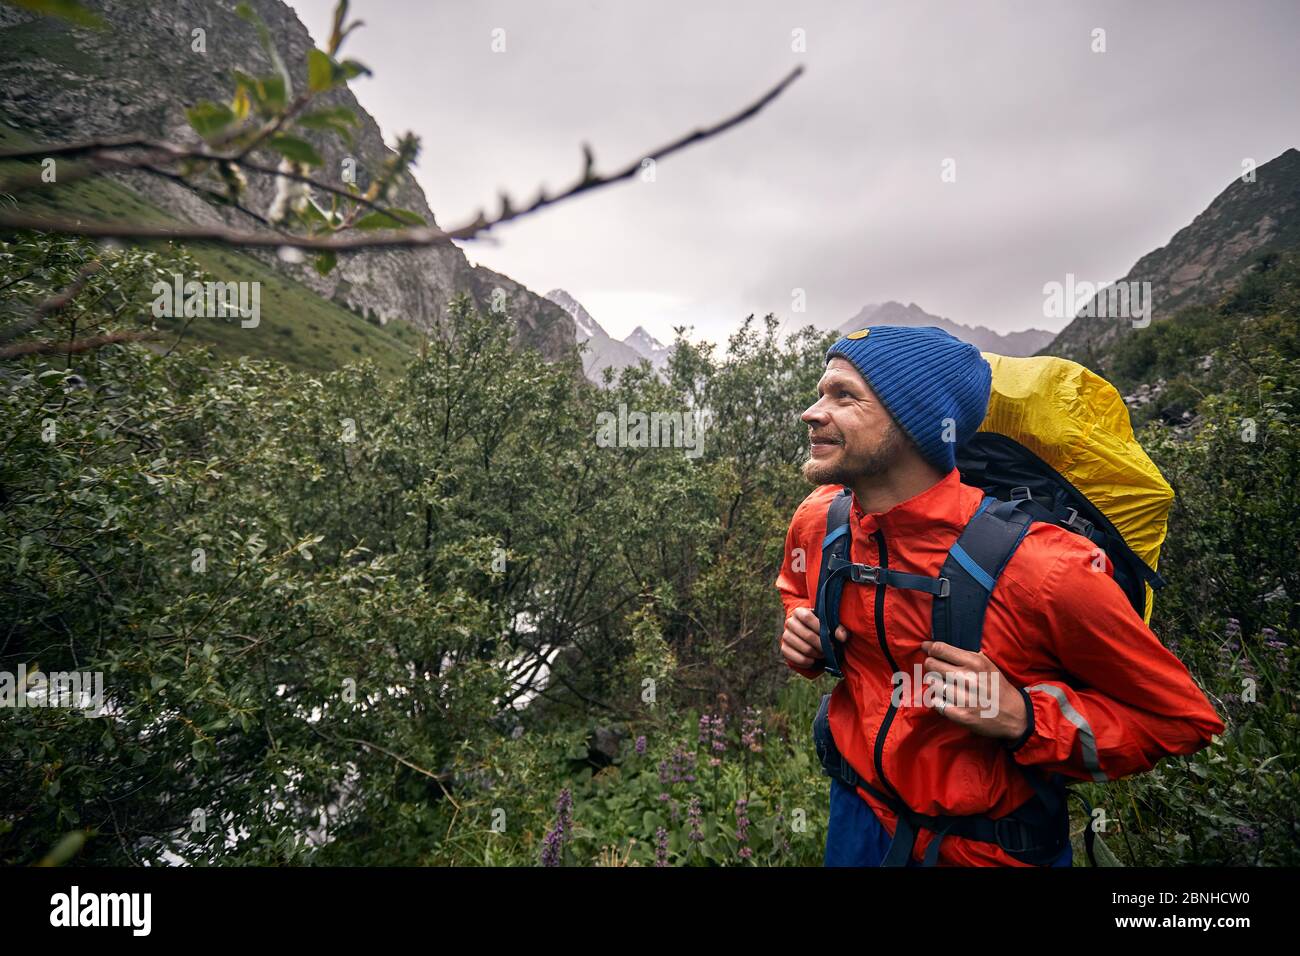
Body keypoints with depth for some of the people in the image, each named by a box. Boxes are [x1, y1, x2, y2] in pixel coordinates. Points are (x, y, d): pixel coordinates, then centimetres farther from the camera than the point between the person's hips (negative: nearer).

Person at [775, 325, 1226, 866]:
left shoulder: (1045, 568, -29)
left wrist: (1024, 718, -28)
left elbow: (1181, 717, -15)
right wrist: (801, 631, -12)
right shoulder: (816, 519, -14)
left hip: (991, 848, -3)